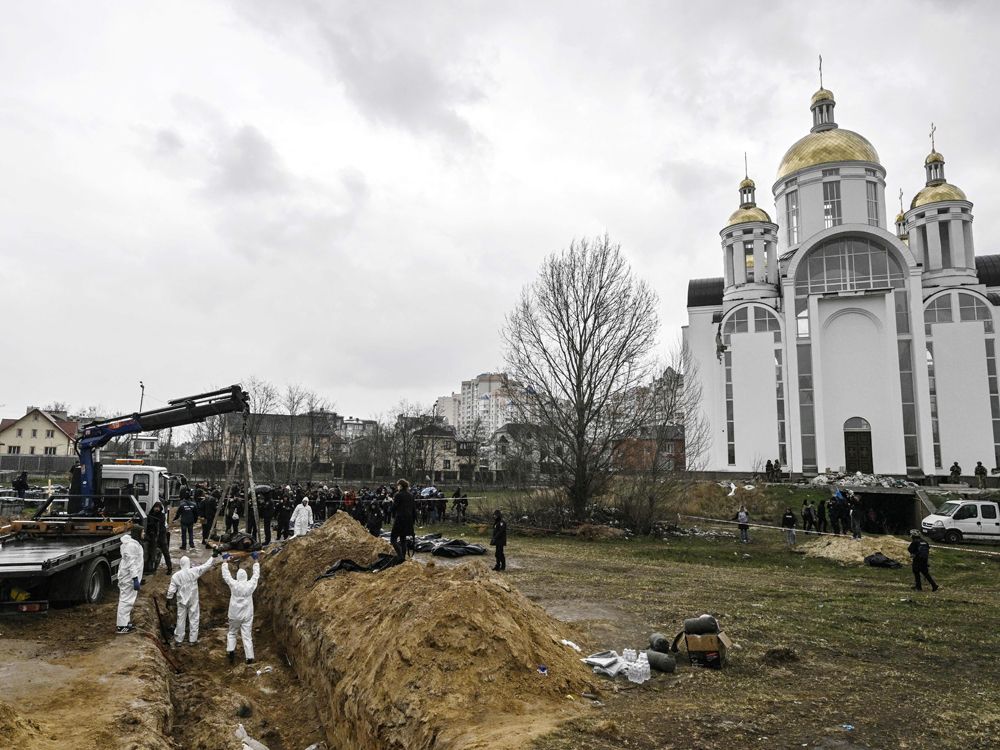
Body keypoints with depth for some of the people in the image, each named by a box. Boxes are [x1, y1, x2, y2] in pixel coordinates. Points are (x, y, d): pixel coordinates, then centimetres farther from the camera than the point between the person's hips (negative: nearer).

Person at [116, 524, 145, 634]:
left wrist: (138, 578, 24)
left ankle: (126, 622, 29)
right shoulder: (131, 545, -21)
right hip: (129, 577, -11)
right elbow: (131, 563, -24)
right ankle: (121, 626, 1)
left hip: (128, 576, 11)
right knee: (126, 600, -5)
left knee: (127, 600, 19)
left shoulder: (134, 543, 12)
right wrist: (135, 579, -25)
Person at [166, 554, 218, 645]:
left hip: (182, 601, 1)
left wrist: (169, 599, 7)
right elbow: (206, 565, -13)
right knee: (194, 619, 10)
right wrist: (214, 556, -7)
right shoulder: (194, 572, -16)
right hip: (193, 601, -1)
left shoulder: (176, 576, -11)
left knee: (181, 620, 12)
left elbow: (171, 590, -6)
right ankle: (193, 639, 16)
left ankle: (178, 640, 20)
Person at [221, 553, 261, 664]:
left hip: (234, 615, 0)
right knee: (247, 636, 3)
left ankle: (230, 651, 5)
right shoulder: (250, 585, -9)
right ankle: (250, 658, 0)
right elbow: (256, 574, 6)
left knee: (231, 633, 22)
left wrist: (225, 561, 11)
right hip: (247, 615, 1)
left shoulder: (233, 584, -12)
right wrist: (255, 561, 16)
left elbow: (226, 574, 0)